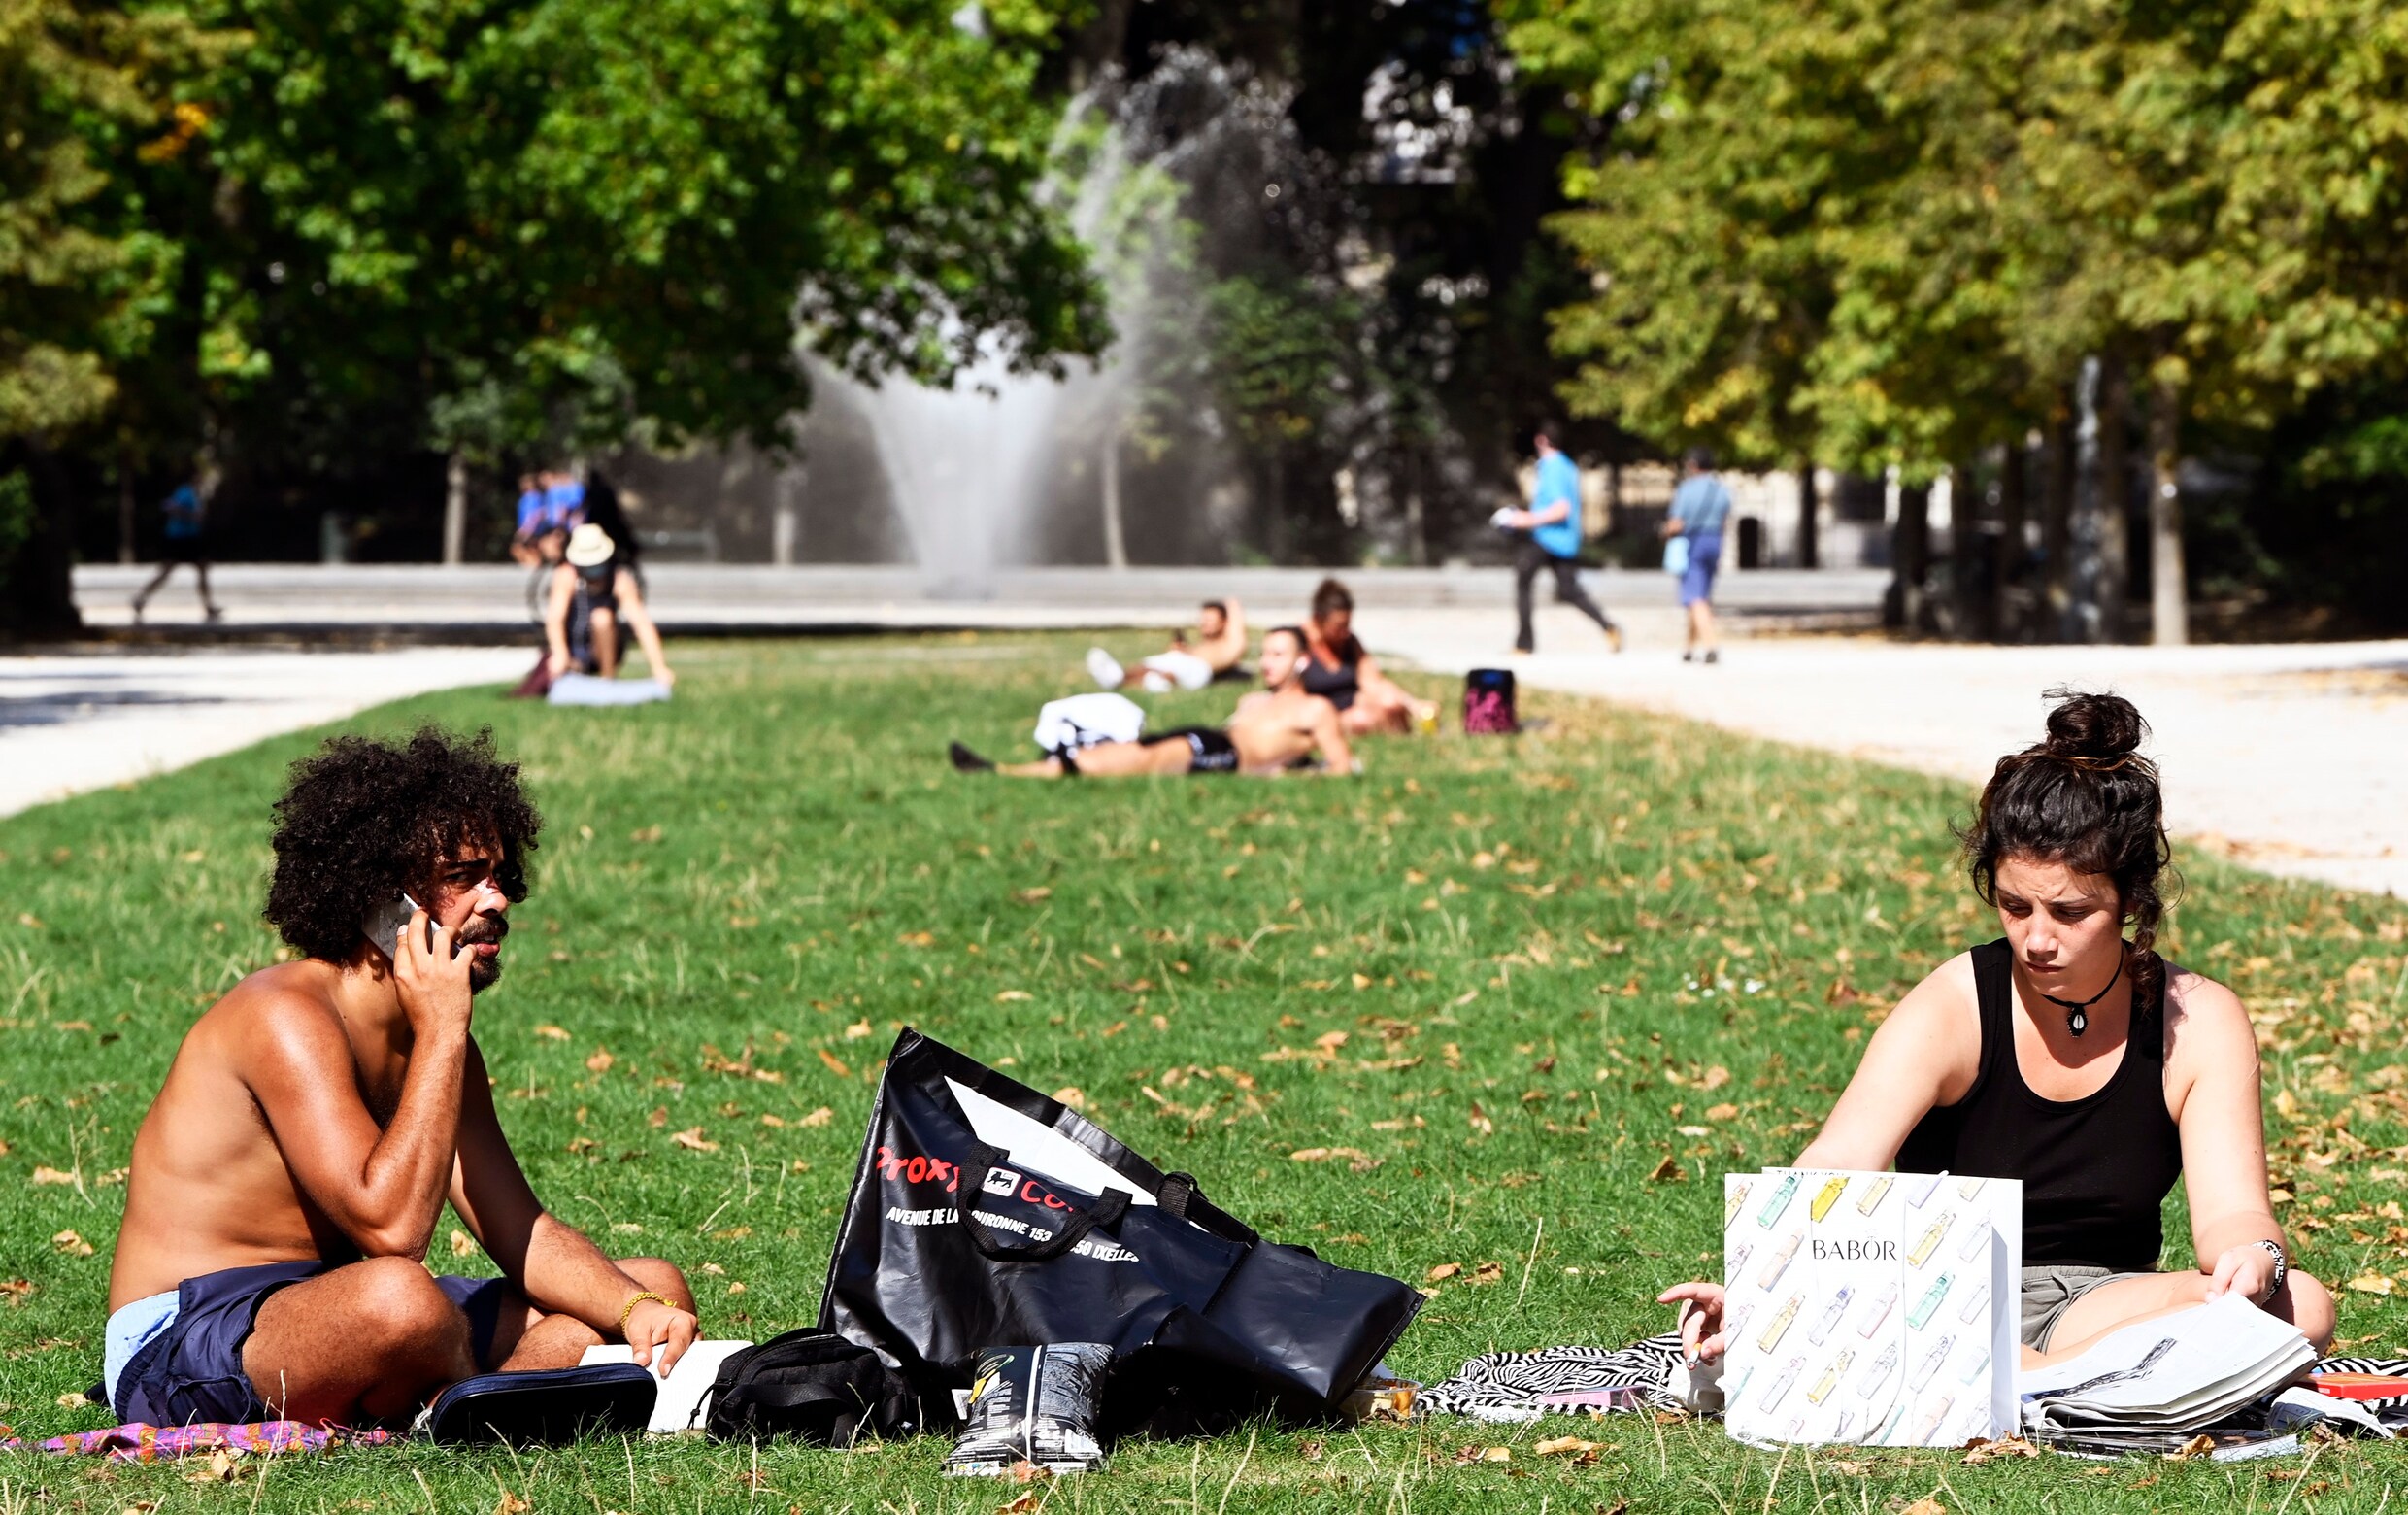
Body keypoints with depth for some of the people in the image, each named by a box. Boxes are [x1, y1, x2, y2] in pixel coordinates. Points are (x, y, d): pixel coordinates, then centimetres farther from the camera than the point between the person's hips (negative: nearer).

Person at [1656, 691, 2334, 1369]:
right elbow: (1834, 1169, -29)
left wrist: (2253, 1258, -40)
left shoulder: (2198, 1022, -5)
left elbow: (2231, 1213, -13)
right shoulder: (1953, 1008, -13)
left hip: (2096, 1306, 3)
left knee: (2301, 1305, -29)